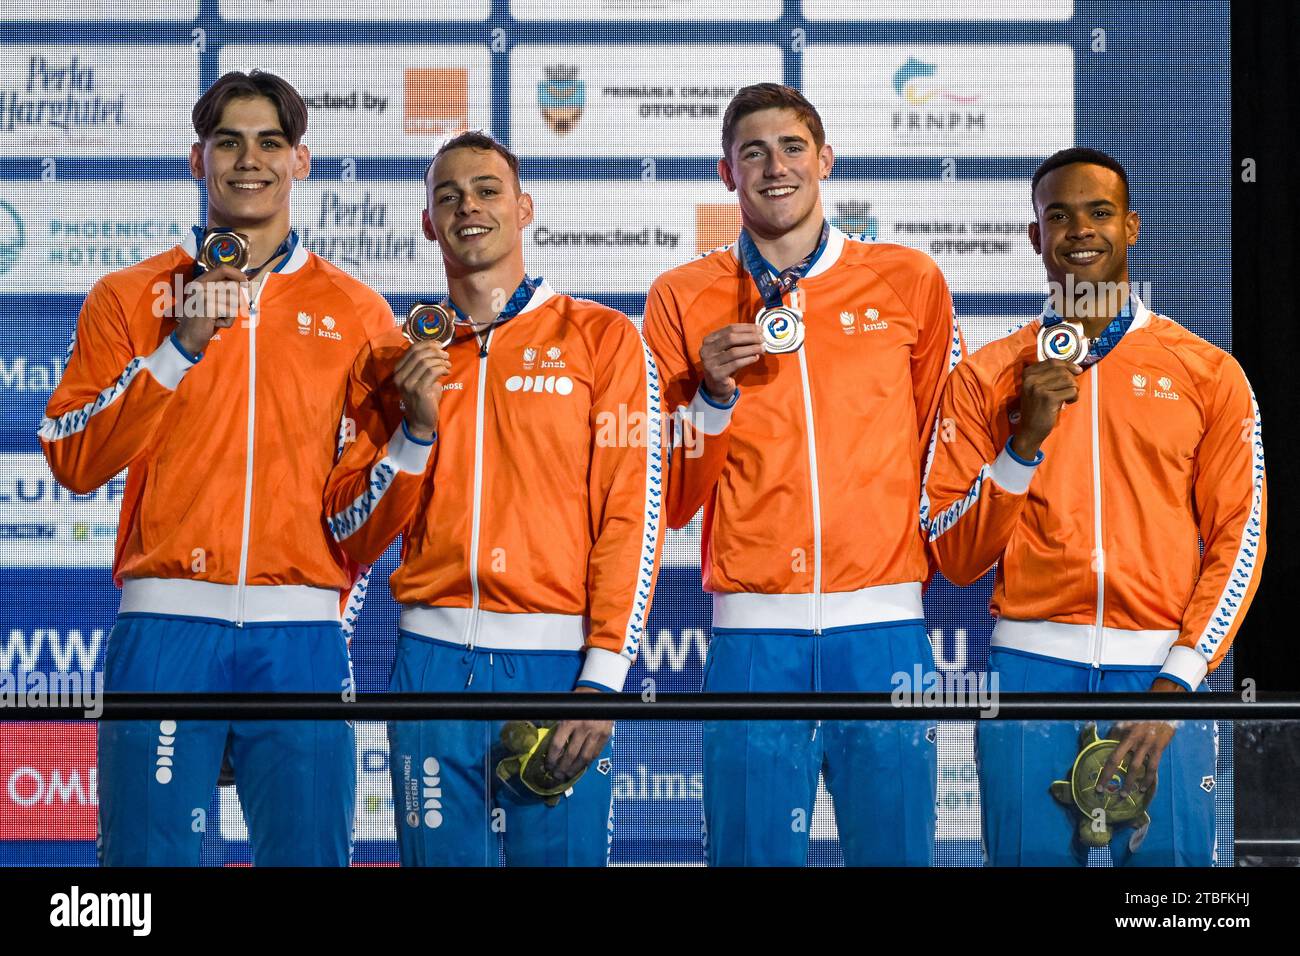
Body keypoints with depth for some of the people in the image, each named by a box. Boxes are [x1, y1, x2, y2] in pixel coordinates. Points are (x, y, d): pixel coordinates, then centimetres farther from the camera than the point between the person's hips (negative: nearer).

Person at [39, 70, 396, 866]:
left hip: (302, 633, 1)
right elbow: (73, 460, 0)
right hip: (168, 623, -1)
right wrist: (180, 349, -8)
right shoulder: (129, 299, 10)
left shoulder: (356, 312, 13)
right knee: (149, 852, -4)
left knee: (309, 852, -2)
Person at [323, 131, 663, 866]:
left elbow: (632, 516, -3)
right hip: (433, 660, 3)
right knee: (439, 859, 3)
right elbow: (351, 536, 11)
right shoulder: (398, 359, 13)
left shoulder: (601, 338, 4)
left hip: (559, 659, -3)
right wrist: (416, 431, -5)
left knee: (563, 854, -5)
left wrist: (603, 676, -12)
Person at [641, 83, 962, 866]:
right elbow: (672, 501, 7)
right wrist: (713, 395, -7)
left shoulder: (909, 282, 8)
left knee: (896, 848, -1)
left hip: (884, 625, 0)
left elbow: (944, 449, 17)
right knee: (752, 853, -1)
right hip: (754, 632, 0)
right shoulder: (684, 299, 8)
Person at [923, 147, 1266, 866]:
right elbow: (955, 558, 4)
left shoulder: (1206, 373, 7)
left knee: (1169, 856, -4)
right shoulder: (988, 376, 9)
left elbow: (1237, 541, 3)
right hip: (1030, 668, 1)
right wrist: (1025, 441, -10)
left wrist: (1176, 684, -7)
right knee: (1030, 856, -1)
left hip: (1162, 674, 0)